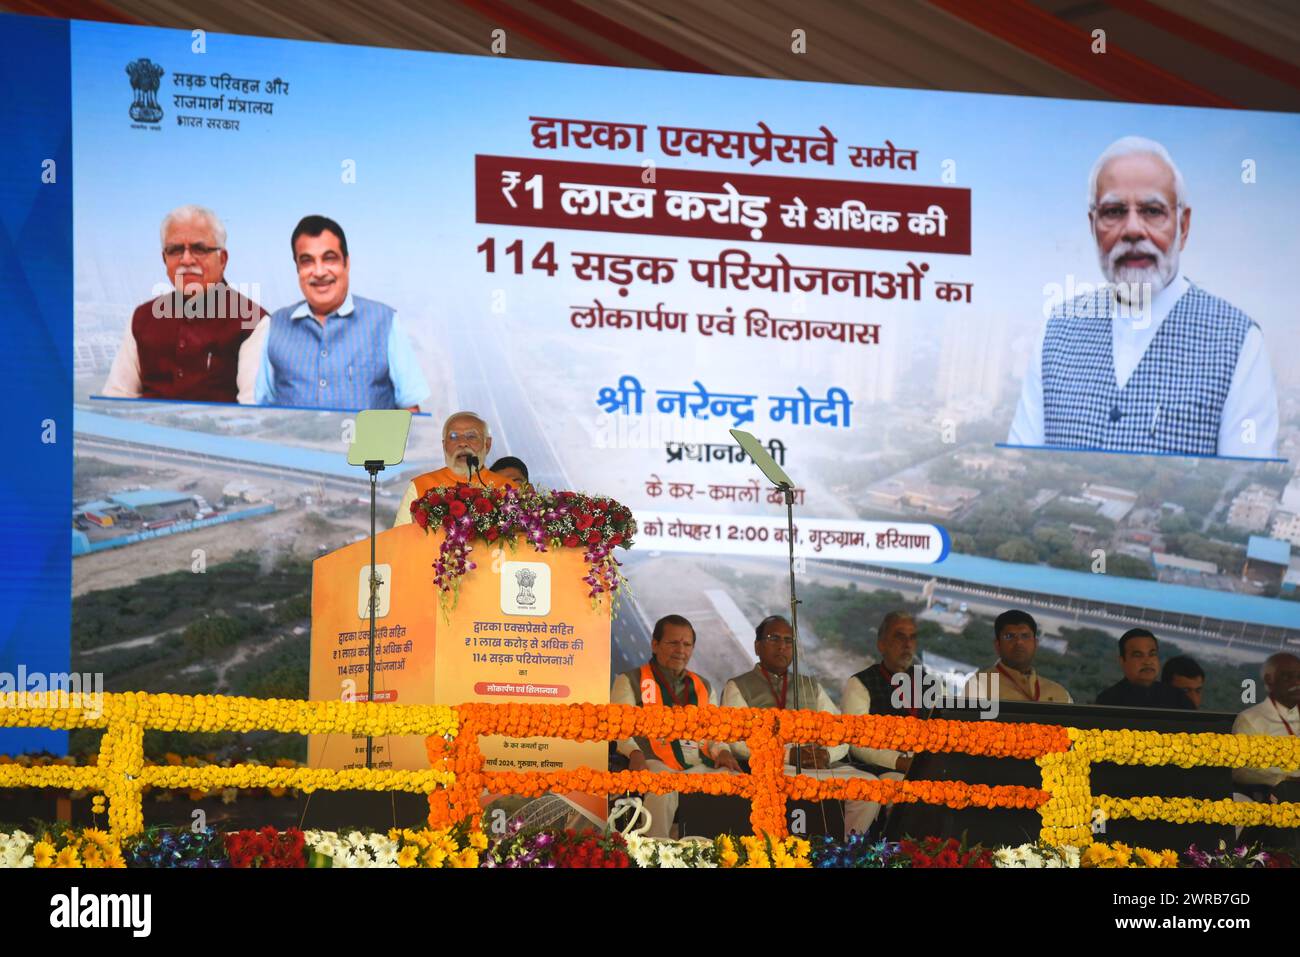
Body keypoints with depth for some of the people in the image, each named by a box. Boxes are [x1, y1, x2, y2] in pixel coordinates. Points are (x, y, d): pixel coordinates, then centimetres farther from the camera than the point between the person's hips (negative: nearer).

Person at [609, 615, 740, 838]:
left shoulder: (703, 687, 29)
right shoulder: (630, 681, 13)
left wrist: (722, 752, 1)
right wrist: (634, 753, -20)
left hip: (701, 766, 4)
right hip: (655, 764, -4)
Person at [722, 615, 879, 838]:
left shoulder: (811, 687, 28)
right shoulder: (738, 687, 14)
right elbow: (738, 741, -2)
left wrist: (827, 754, -6)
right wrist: (788, 755, -14)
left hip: (821, 767, 4)